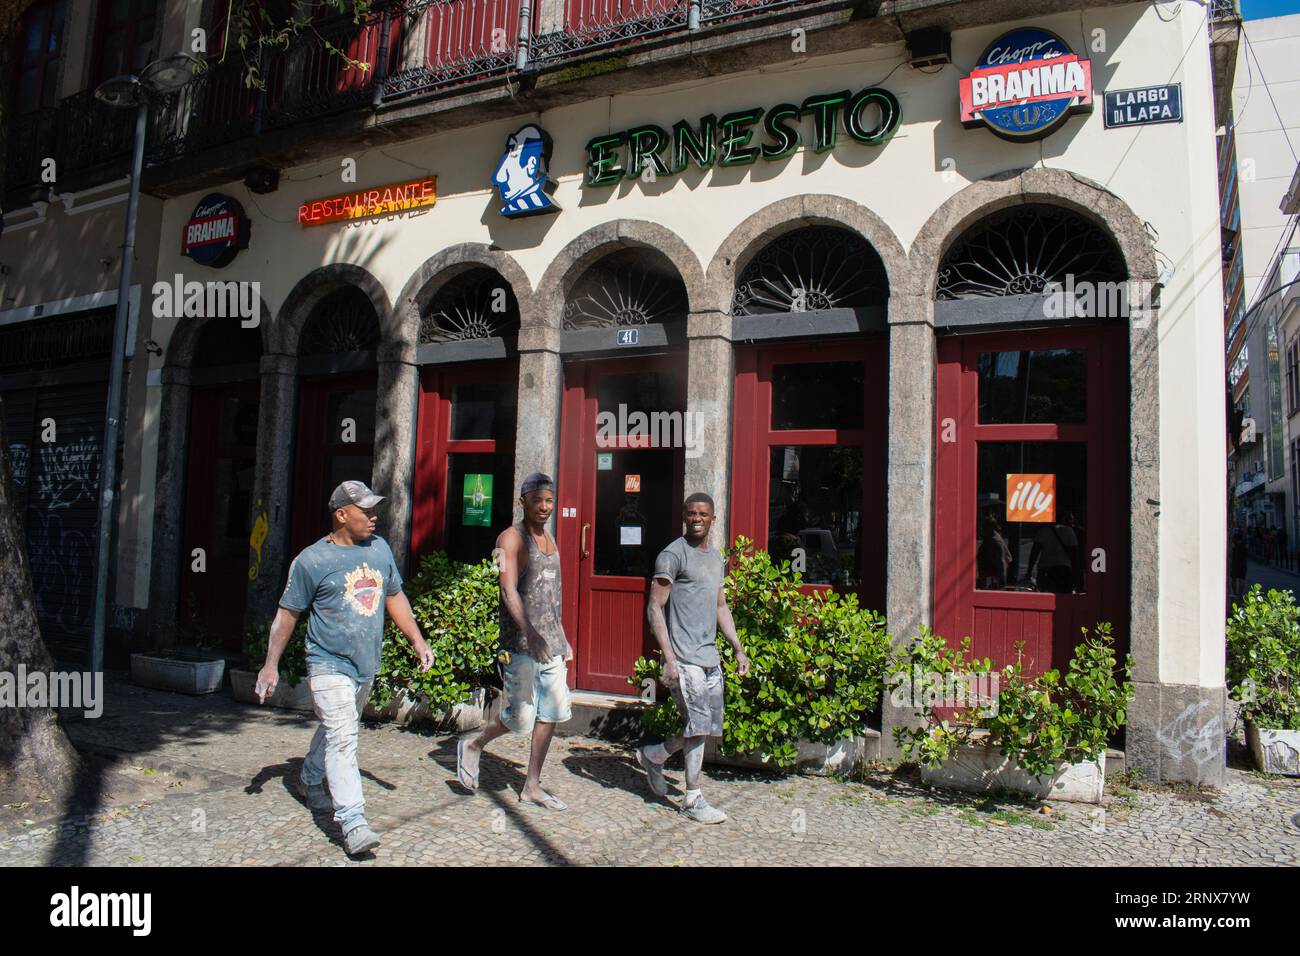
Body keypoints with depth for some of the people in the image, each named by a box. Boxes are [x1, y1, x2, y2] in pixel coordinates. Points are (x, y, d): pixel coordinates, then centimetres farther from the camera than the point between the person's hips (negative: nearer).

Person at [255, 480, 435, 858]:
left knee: (337, 731, 22)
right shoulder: (311, 560, -9)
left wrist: (417, 641, 11)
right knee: (341, 739, -14)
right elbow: (287, 613, -2)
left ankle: (310, 780, 47)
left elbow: (395, 597, 17)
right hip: (330, 666, -6)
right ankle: (352, 822, -15)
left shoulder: (379, 548, 8)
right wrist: (271, 665, -3)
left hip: (366, 666, 6)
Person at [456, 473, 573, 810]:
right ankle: (473, 746, 24)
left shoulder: (549, 540, 16)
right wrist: (529, 632, -35)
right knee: (520, 717, -4)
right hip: (520, 643, -8)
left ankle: (532, 787, 18)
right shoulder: (512, 538, -9)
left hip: (551, 643, 8)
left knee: (551, 714, 7)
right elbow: (509, 591, -22)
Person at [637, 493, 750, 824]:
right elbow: (655, 608, -12)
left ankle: (653, 756, 30)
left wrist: (738, 649, 17)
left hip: (710, 657, 8)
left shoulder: (717, 559, 17)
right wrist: (669, 658, -17)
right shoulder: (673, 555, -8)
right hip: (684, 658, -8)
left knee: (709, 727, 10)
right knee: (698, 724, -6)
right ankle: (693, 799, 8)